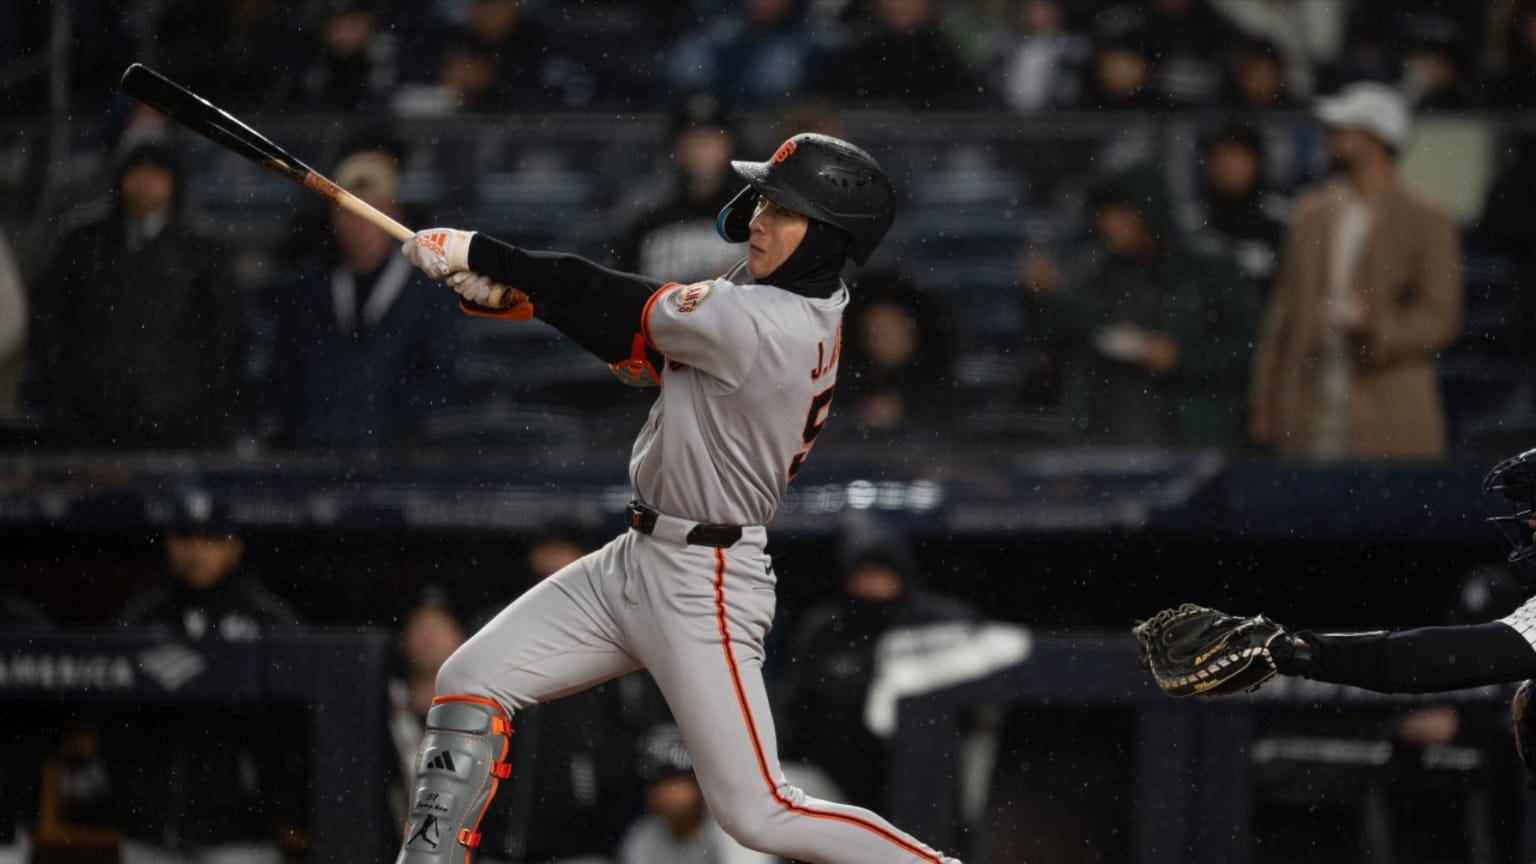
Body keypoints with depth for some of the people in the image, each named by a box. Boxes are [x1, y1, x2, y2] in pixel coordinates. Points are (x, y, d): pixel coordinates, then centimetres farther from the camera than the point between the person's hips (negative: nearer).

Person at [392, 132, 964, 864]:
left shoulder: (763, 327, -25)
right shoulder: (803, 304, 3)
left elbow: (616, 312, -17)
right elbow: (639, 352, 3)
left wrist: (481, 255, -7)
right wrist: (511, 289, -9)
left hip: (701, 587, -10)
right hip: (634, 559, 10)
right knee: (468, 685, 5)